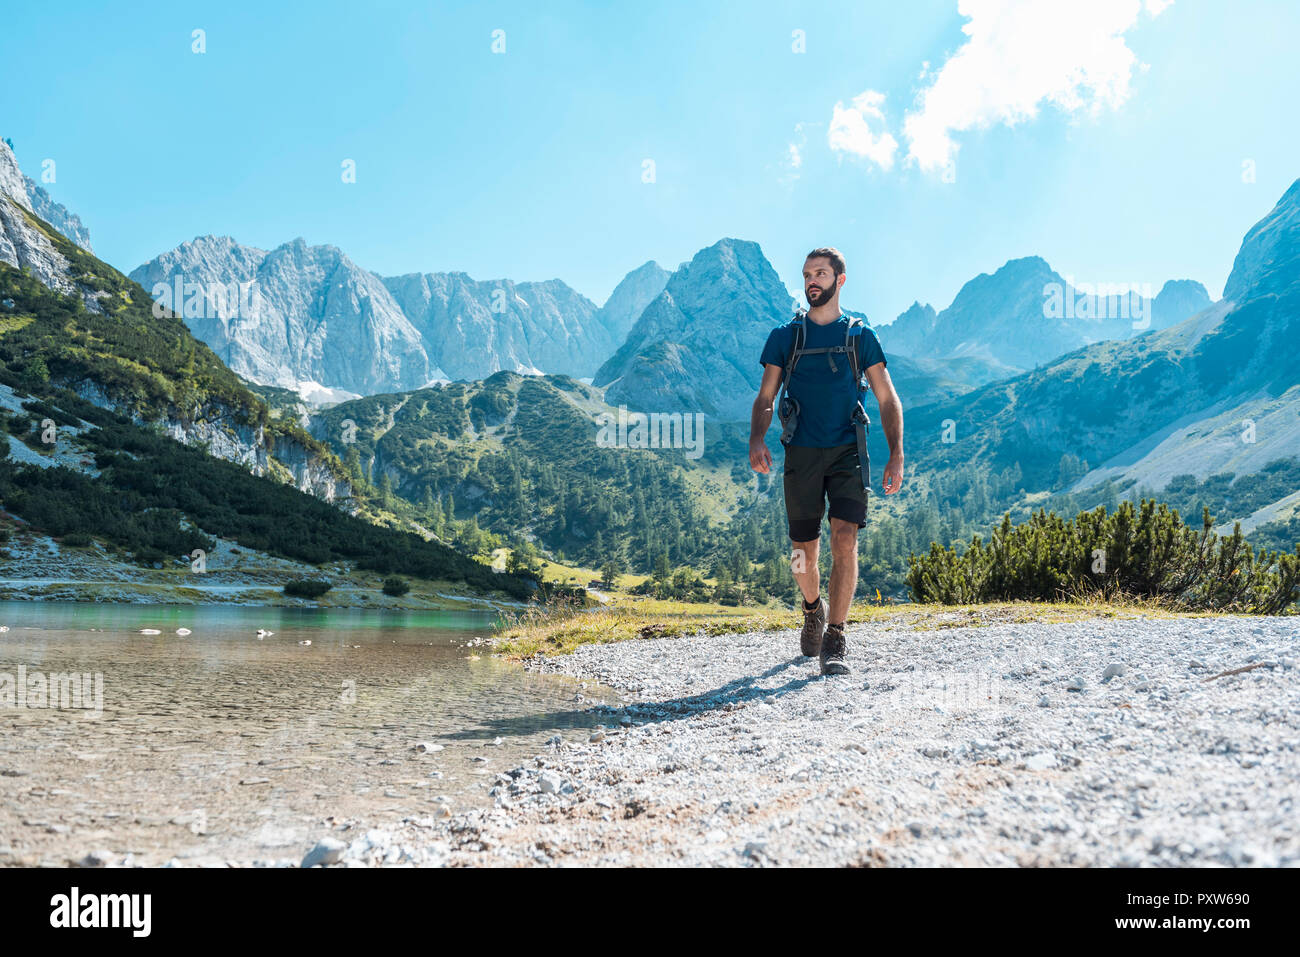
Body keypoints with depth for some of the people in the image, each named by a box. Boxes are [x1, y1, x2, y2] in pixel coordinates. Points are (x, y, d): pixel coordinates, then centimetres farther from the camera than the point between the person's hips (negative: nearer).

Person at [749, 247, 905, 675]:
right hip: (802, 454, 1)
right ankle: (813, 609, 38)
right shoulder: (784, 337, 10)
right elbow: (765, 399, 8)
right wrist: (757, 440, -12)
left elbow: (888, 401, 9)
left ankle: (834, 641, -13)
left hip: (848, 452, -1)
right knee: (804, 551, 7)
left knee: (845, 540, -17)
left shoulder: (860, 336, 8)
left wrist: (896, 456, -3)